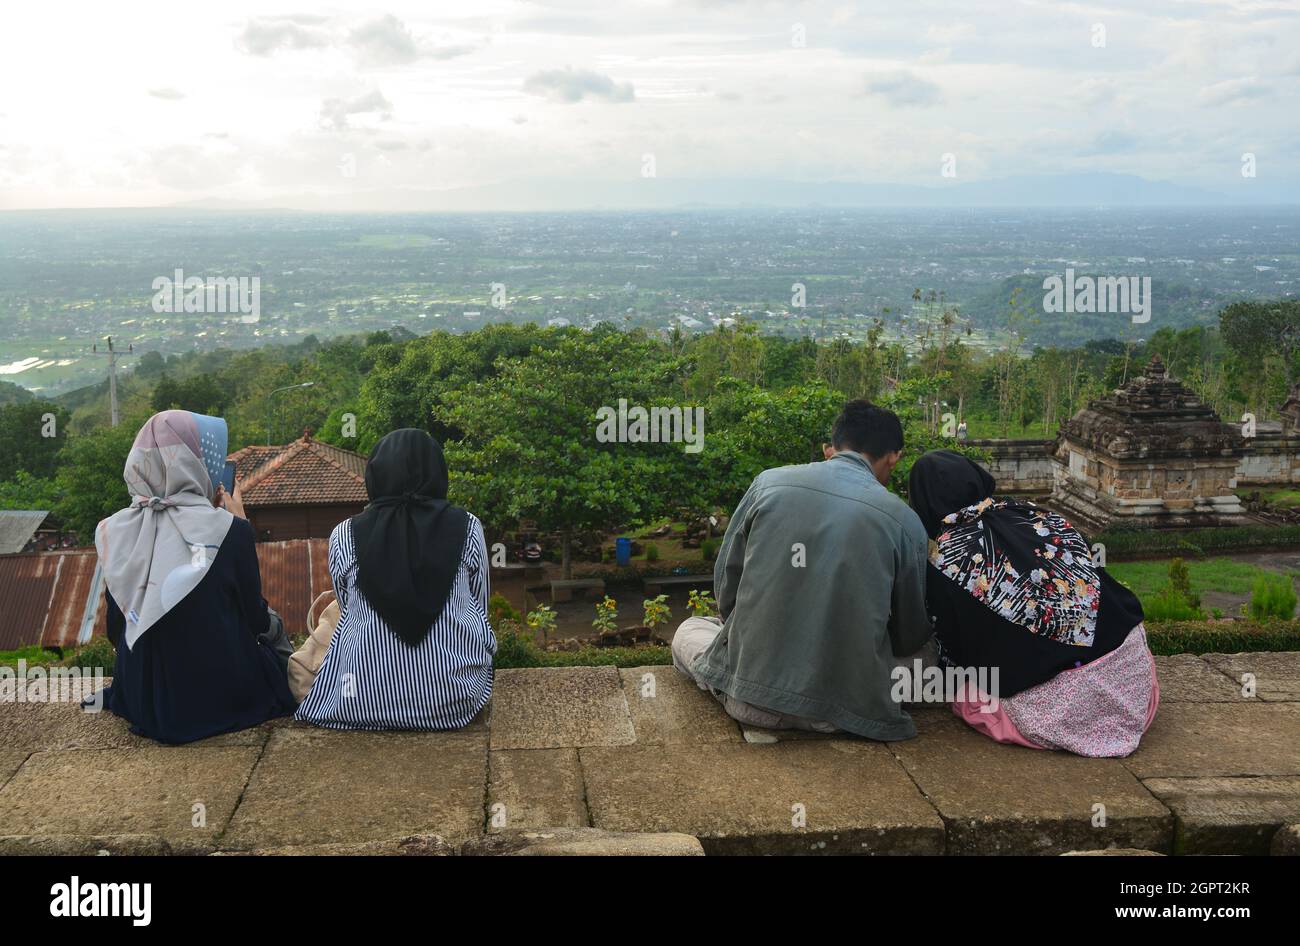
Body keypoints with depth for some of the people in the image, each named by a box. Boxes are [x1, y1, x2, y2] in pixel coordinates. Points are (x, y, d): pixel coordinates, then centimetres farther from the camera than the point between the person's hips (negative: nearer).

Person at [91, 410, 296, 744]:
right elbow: (255, 618, -5)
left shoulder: (112, 532, -7)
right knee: (272, 624, 27)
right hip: (220, 700, -3)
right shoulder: (228, 530, -20)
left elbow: (117, 629, 4)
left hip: (141, 701, 4)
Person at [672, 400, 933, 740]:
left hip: (750, 697, 1)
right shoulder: (905, 521, -5)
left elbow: (725, 582, 5)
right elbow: (911, 637, 4)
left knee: (688, 630, 30)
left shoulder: (768, 482, -2)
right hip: (848, 708, -1)